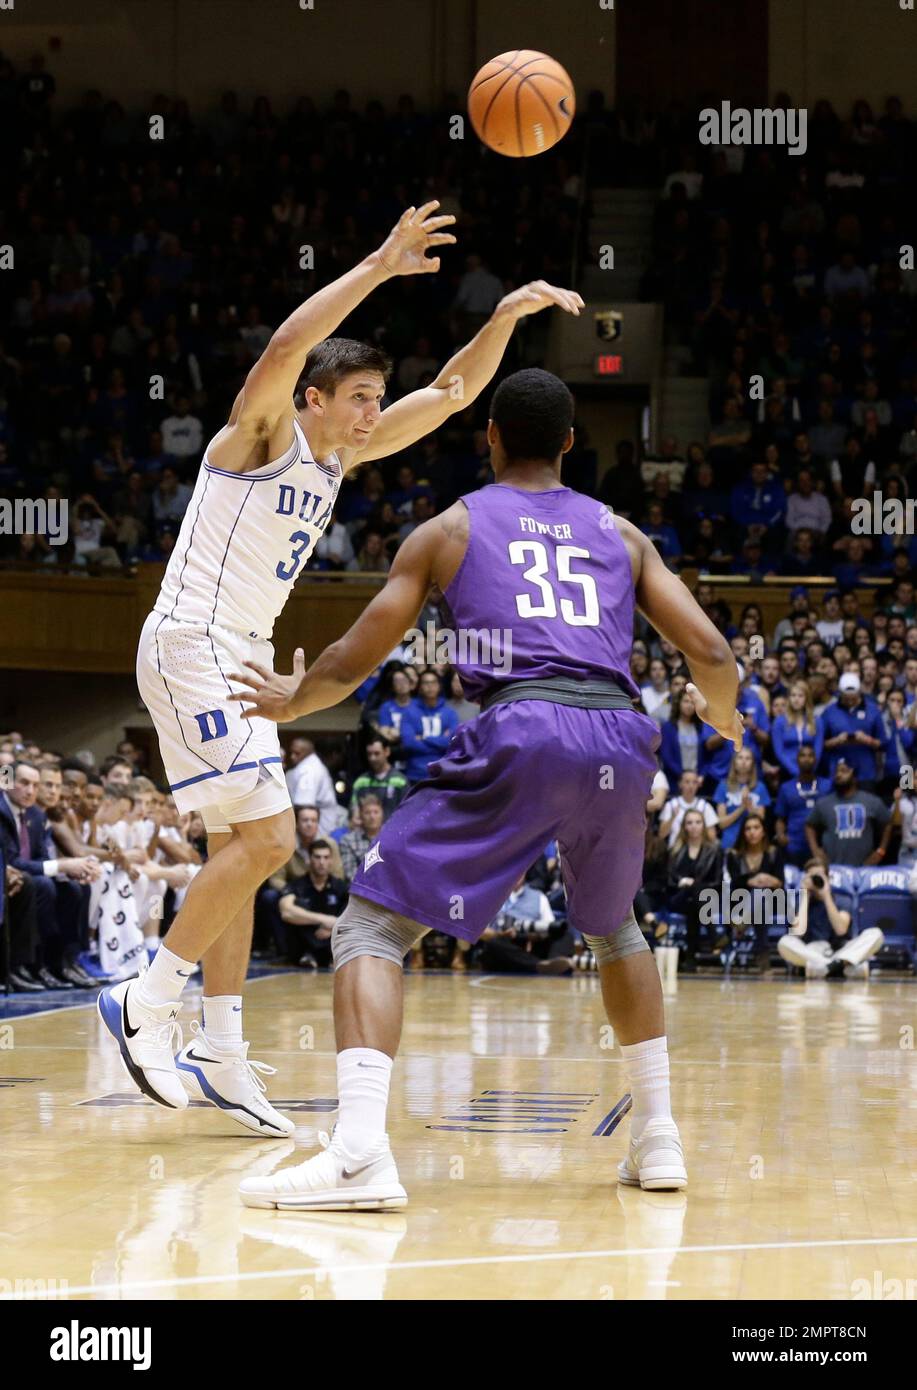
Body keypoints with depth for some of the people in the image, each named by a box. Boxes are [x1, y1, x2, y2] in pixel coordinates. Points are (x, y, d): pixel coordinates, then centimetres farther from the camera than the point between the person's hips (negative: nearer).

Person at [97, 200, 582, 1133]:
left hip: (240, 661, 10)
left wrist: (506, 315, 1)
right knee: (266, 838, -16)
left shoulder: (344, 456, 13)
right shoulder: (263, 434, -10)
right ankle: (144, 1004, -9)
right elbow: (286, 346, -31)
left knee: (240, 850, 9)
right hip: (191, 647, -10)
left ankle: (221, 1057, 11)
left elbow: (452, 392, 14)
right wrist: (379, 267, -34)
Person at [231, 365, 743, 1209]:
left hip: (518, 732, -4)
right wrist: (722, 715, 41)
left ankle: (360, 1152, -20)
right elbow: (712, 655, 17)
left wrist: (290, 701, 42)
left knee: (376, 920, 1)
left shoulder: (450, 528, 18)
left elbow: (351, 666, 20)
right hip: (621, 737, 4)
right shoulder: (620, 535, 25)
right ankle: (658, 1137, 29)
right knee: (612, 927, 33)